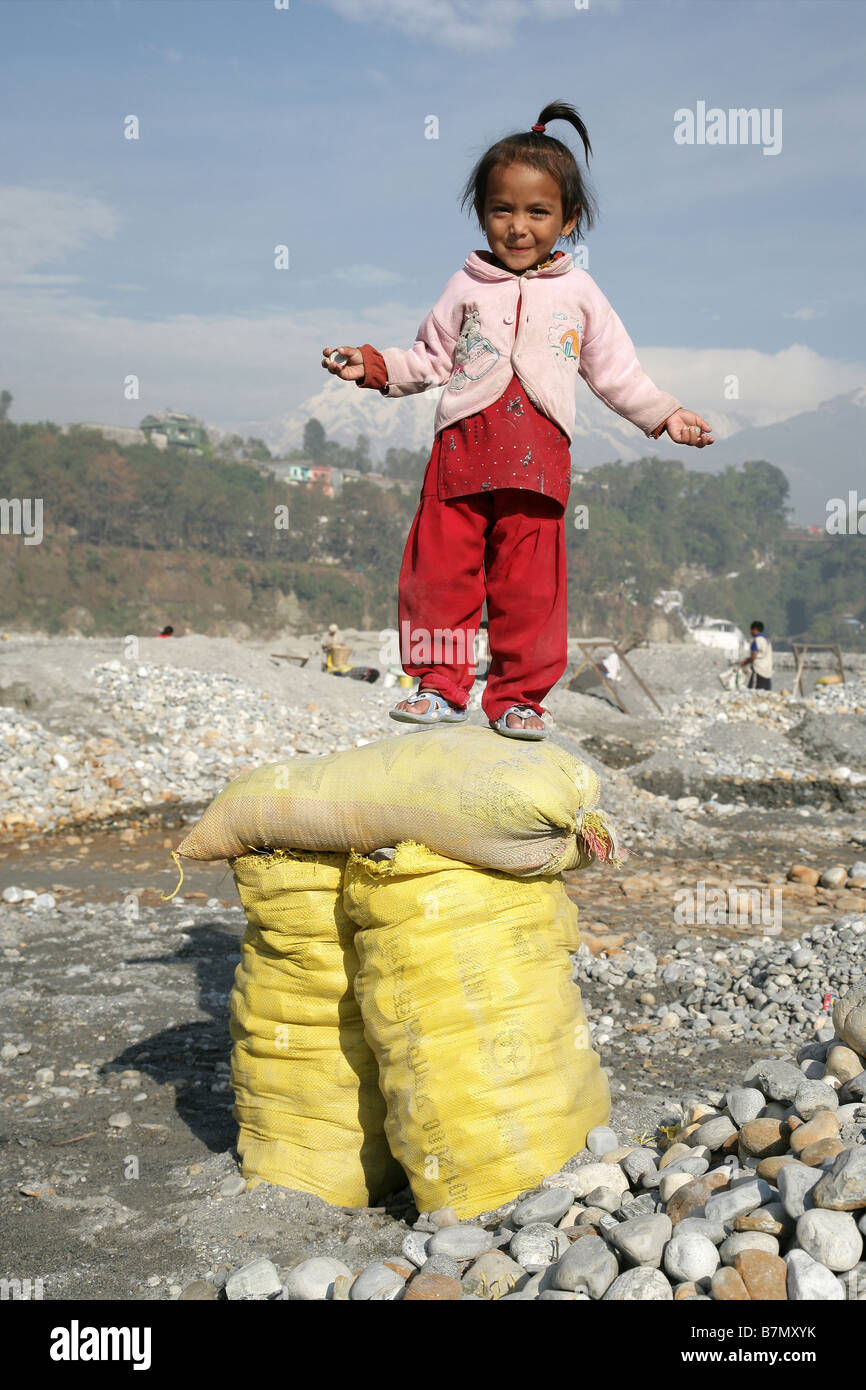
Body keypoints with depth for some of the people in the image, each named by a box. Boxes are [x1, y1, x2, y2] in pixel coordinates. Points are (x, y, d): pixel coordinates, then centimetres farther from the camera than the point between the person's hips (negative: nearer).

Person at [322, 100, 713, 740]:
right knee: (440, 568, -2)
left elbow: (617, 371, 15)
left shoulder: (579, 293, 10)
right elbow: (429, 359, 15)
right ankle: (442, 687, 13)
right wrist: (371, 364, 3)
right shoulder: (467, 288, 10)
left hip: (539, 456, 0)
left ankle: (518, 697, 13)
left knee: (530, 584, 0)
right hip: (462, 447, 1)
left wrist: (665, 414, 9)